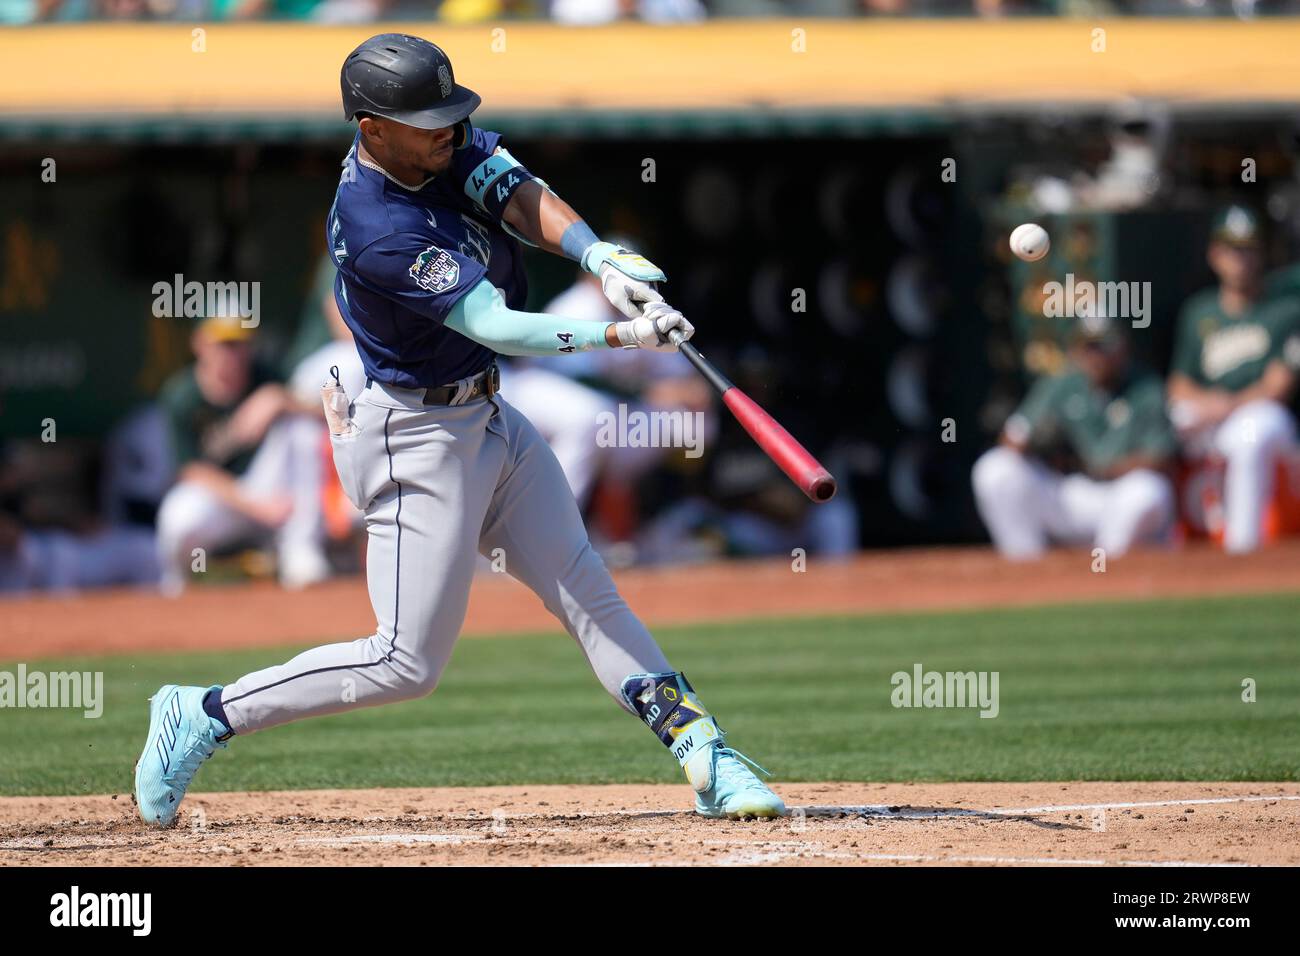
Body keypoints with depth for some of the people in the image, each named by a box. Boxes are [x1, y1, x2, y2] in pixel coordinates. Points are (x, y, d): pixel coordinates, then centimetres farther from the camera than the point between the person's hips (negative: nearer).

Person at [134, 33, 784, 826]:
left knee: (590, 596, 9)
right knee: (408, 665, -5)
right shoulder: (376, 230, -29)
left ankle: (703, 753, 11)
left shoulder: (447, 144, -4)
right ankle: (205, 717, 6)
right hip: (421, 440, -9)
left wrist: (602, 257, -36)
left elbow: (524, 198, -16)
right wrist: (624, 335, -38)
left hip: (488, 418, 9)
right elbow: (495, 326, -31)